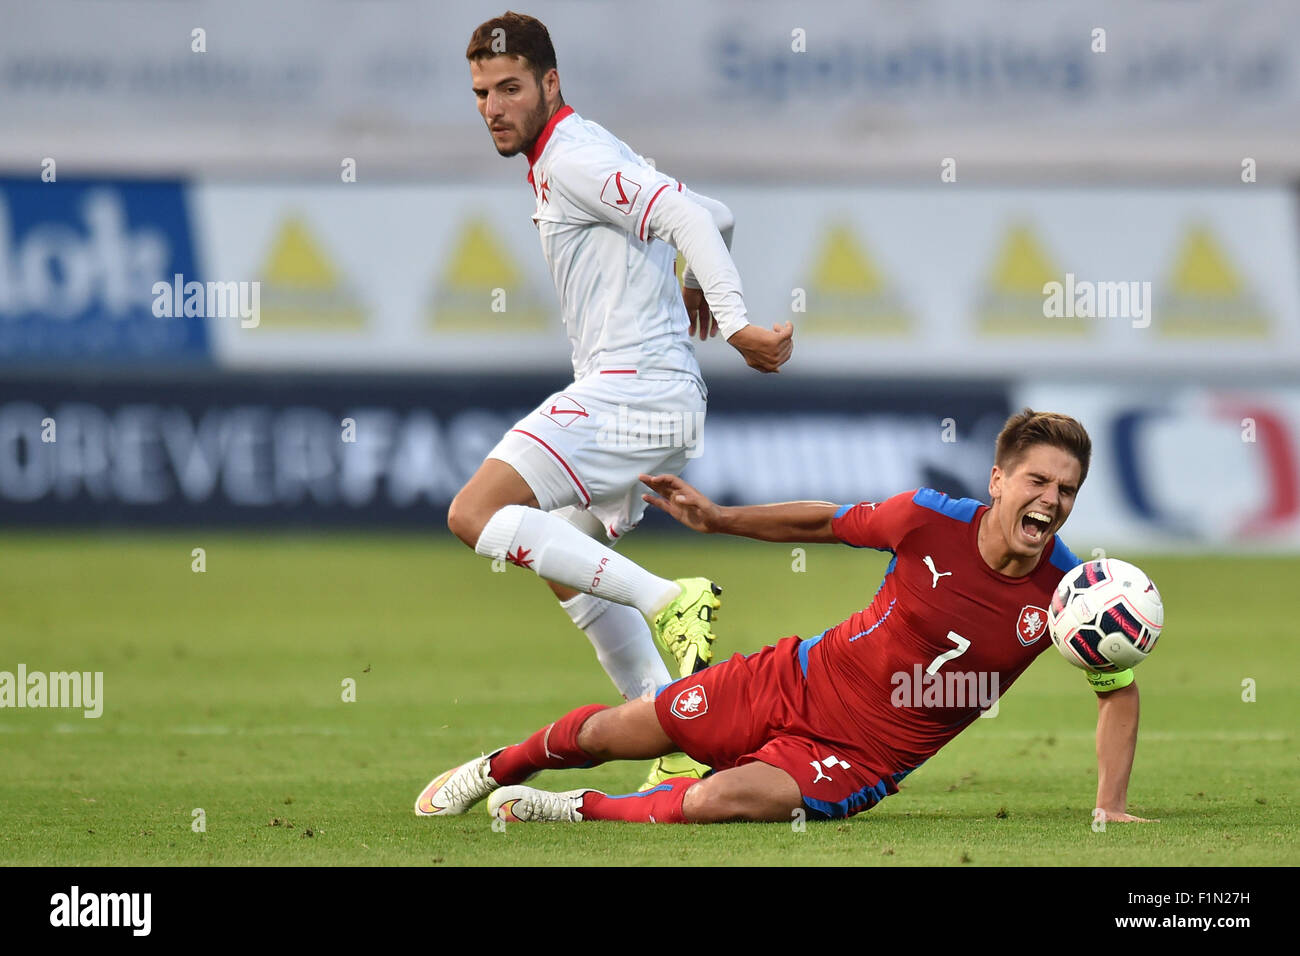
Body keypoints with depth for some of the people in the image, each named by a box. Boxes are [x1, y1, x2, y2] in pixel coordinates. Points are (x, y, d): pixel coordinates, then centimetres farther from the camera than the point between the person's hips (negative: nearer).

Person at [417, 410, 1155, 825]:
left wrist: (1113, 808, -12)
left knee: (717, 803, -30)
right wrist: (720, 520, 5)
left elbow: (1120, 688, -5)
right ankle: (500, 767, 46)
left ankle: (582, 811, -3)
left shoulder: (1068, 590, -18)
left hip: (863, 757, -2)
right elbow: (827, 523, 3)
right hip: (802, 683, 2)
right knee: (610, 734, 14)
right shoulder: (931, 520, -16)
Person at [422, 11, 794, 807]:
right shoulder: (574, 158, 20)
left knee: (477, 515, -18)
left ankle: (670, 603, -25)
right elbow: (716, 218, 30)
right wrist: (694, 291, 47)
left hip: (630, 387, -11)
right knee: (569, 562, 23)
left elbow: (690, 216, -24)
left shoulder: (572, 159, -11)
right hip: (668, 403, 11)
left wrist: (735, 323, -32)